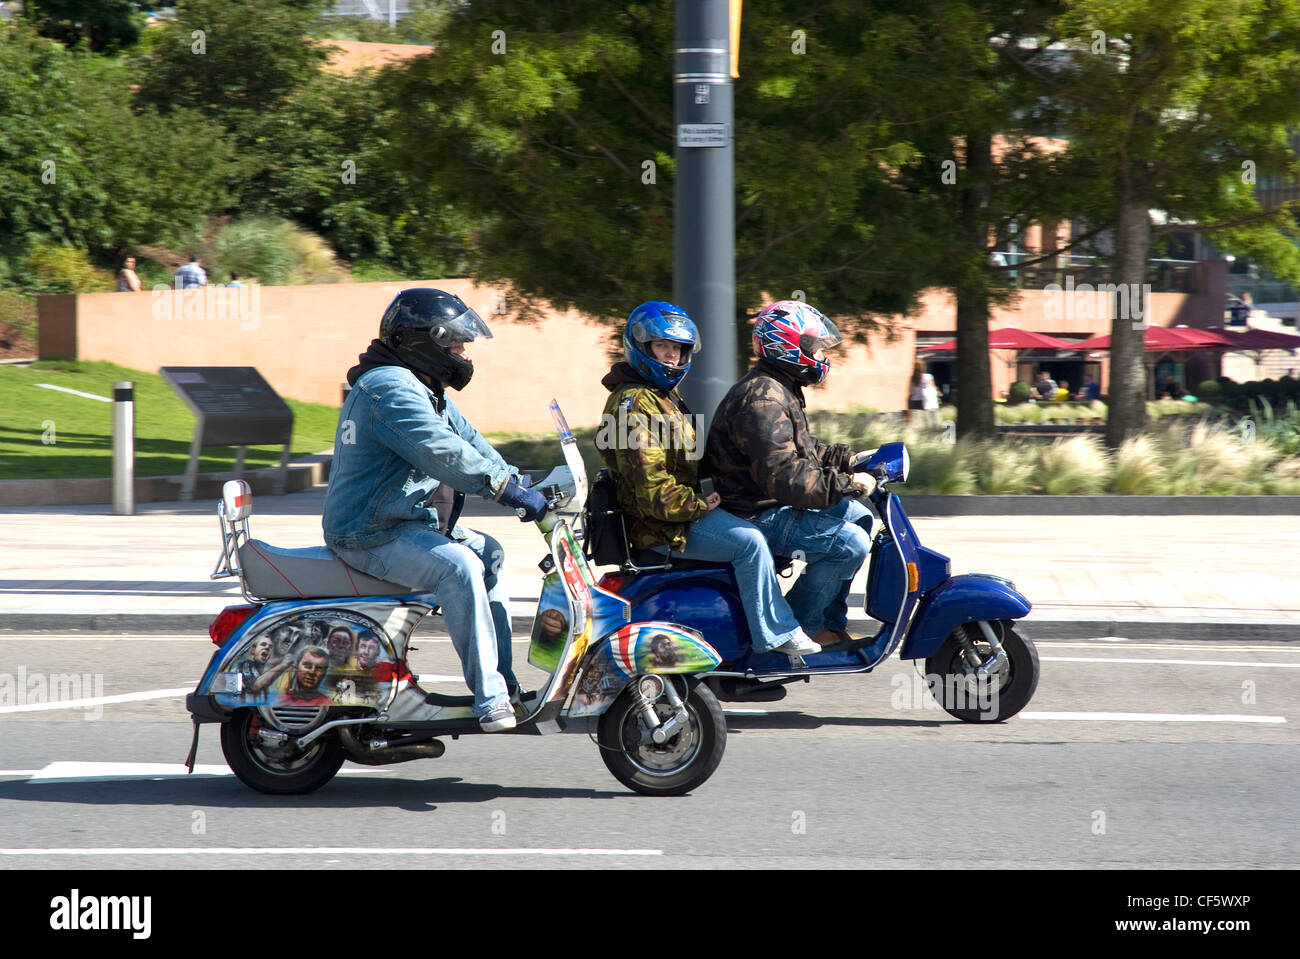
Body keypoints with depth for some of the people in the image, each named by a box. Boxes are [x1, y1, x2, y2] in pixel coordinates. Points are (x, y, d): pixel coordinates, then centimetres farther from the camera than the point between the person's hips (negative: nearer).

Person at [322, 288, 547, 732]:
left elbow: (467, 440, 20)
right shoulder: (390, 388, -18)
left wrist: (518, 482, 6)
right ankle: (488, 696, -29)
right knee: (459, 567, -29)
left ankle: (504, 683, 16)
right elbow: (440, 451, -30)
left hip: (407, 524, 12)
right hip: (369, 537, -12)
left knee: (488, 553, 18)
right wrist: (507, 488, -30)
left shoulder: (425, 390, 18)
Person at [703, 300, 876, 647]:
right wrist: (847, 484, -27)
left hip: (774, 504, 11)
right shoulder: (763, 397, -22)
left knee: (856, 515, 18)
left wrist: (848, 460, 11)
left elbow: (802, 449, 26)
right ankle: (798, 626, -9)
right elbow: (781, 473, -31)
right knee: (850, 542, -20)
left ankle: (828, 625, 16)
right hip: (758, 516, -11)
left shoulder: (780, 390, 16)